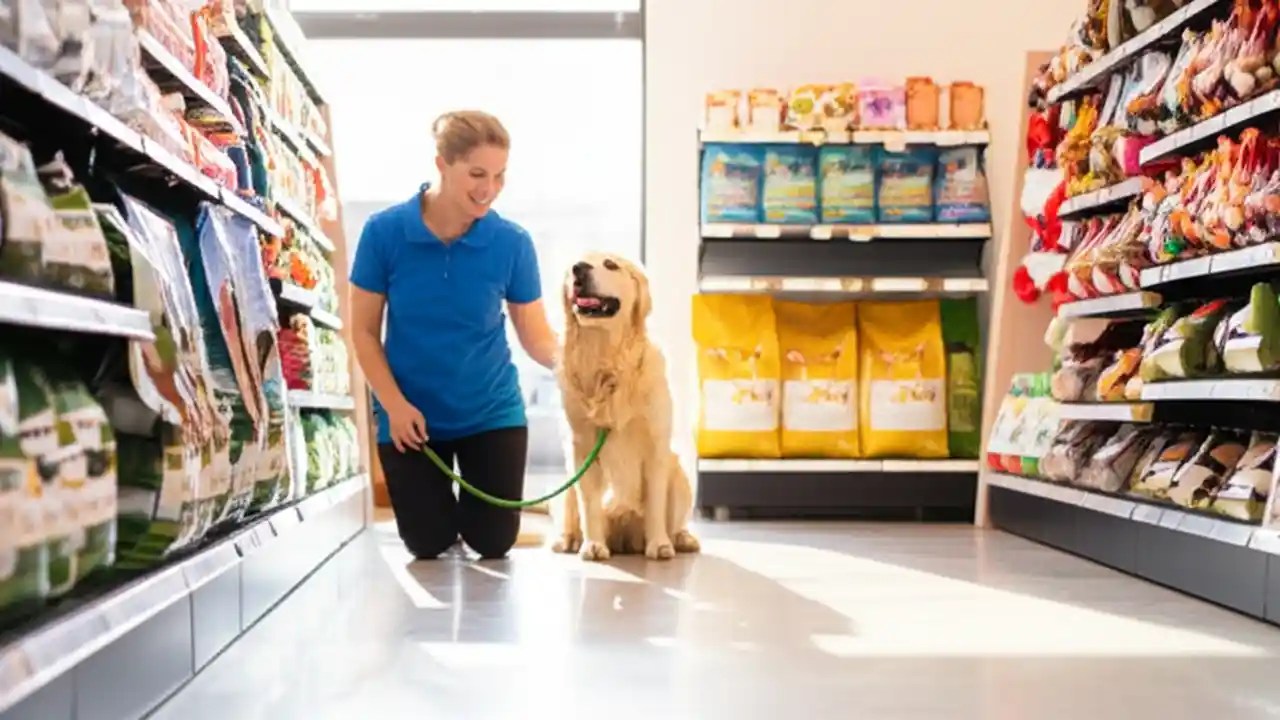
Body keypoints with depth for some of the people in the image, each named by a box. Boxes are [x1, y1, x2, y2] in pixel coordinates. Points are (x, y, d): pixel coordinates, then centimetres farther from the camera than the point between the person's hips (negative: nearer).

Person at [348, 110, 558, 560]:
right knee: (428, 545, 5)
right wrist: (394, 404, -15)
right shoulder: (384, 232, -16)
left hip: (492, 411, 1)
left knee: (494, 543, 5)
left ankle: (469, 505, 41)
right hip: (411, 413, 0)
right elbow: (363, 330, -7)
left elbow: (536, 336, -9)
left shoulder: (512, 243, -14)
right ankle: (440, 503, 41)